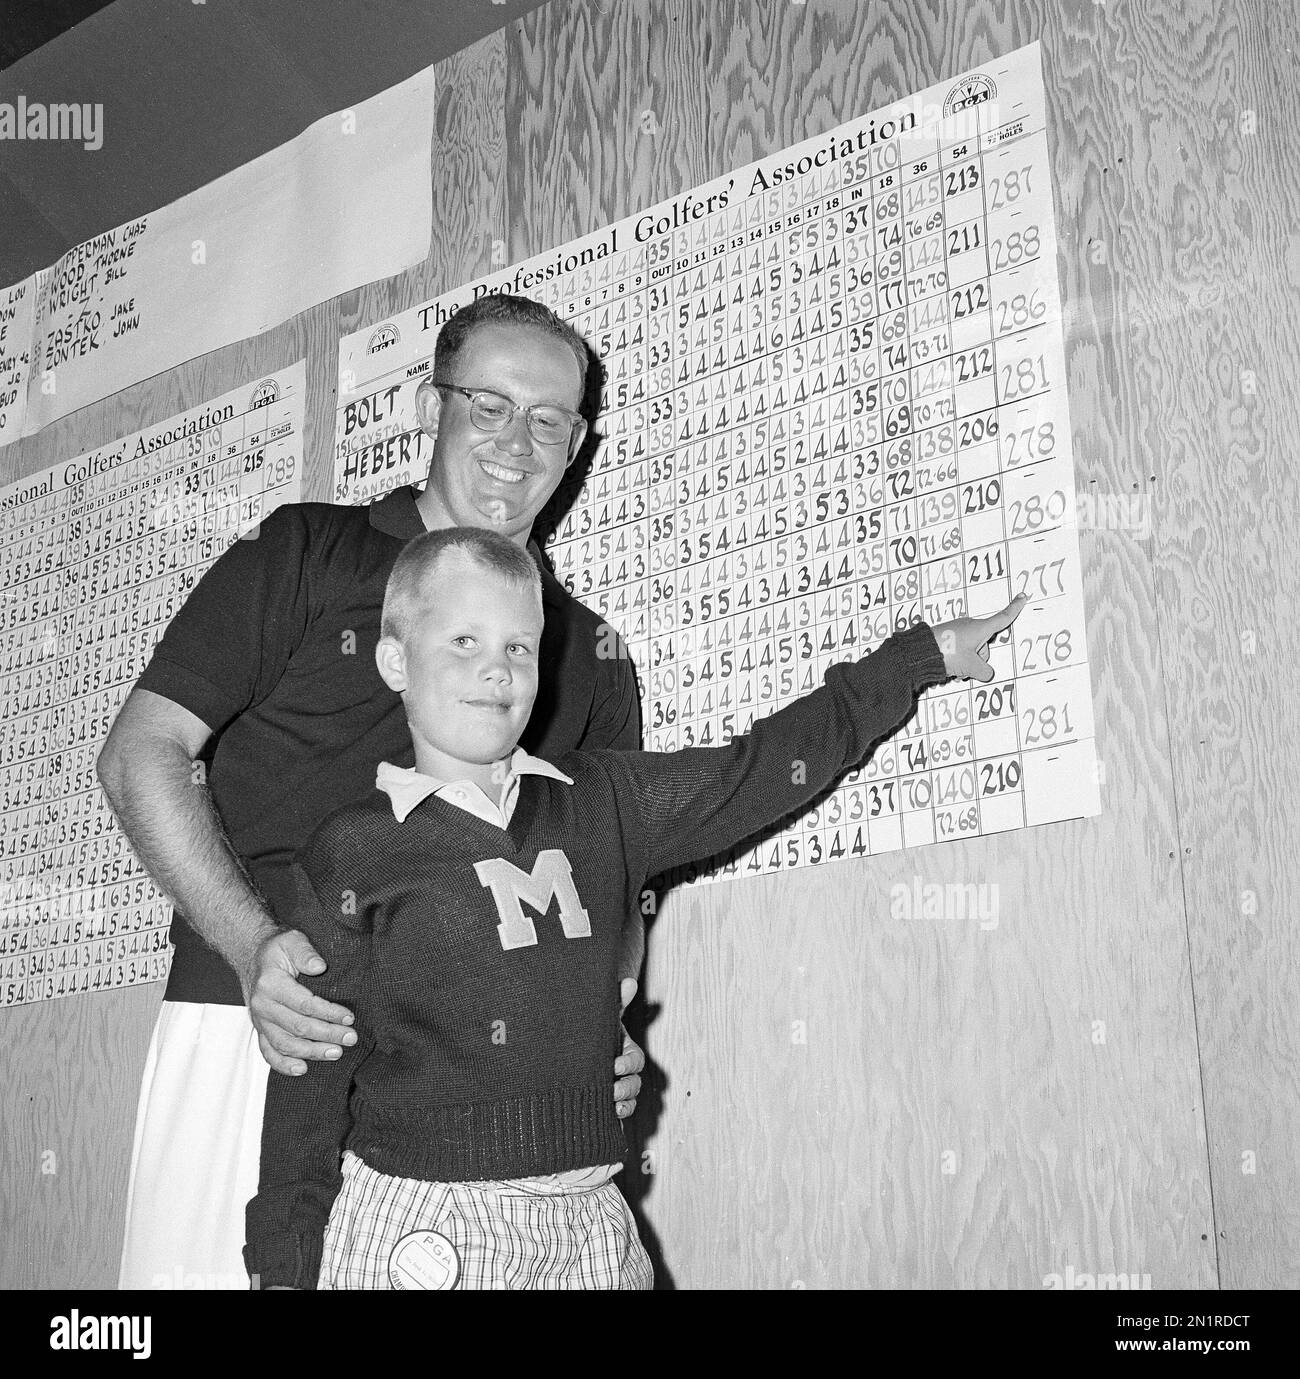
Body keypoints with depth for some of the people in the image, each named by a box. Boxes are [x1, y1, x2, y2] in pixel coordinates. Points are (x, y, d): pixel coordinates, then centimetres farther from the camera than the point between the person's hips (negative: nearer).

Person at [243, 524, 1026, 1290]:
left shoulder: (608, 801, 7)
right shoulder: (352, 852, -4)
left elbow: (768, 764, 14)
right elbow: (311, 1075, -3)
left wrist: (928, 651, 19)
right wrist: (285, 1263, -4)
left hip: (590, 1223, 4)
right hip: (412, 1229, -3)